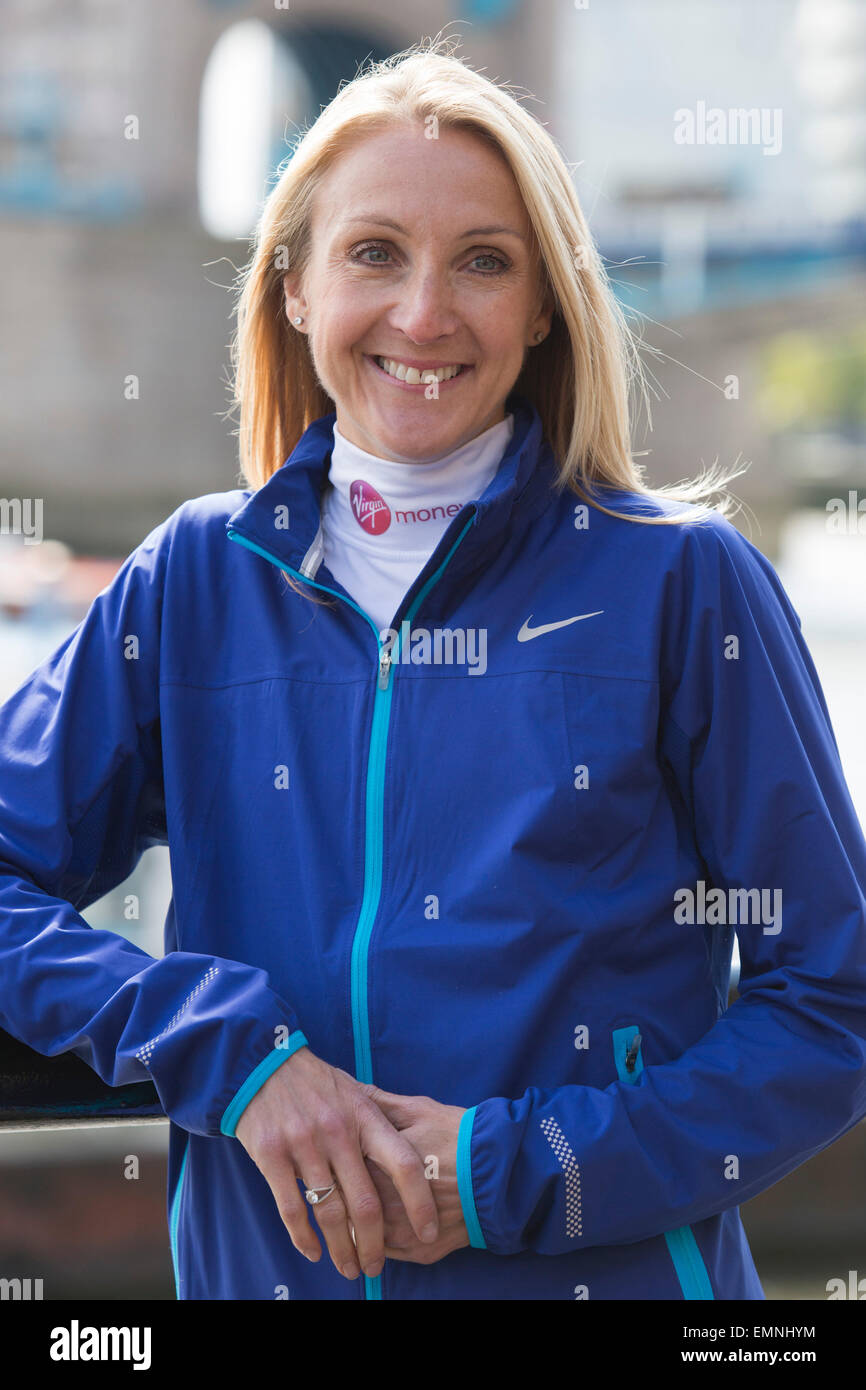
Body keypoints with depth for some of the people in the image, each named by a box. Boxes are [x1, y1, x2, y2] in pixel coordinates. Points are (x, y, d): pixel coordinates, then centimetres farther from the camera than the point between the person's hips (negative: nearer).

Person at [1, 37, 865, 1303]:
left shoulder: (682, 583, -6)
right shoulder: (198, 581, 1)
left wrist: (522, 1172, -15)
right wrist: (231, 1053, -16)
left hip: (614, 1269, -2)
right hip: (262, 1266, 2)